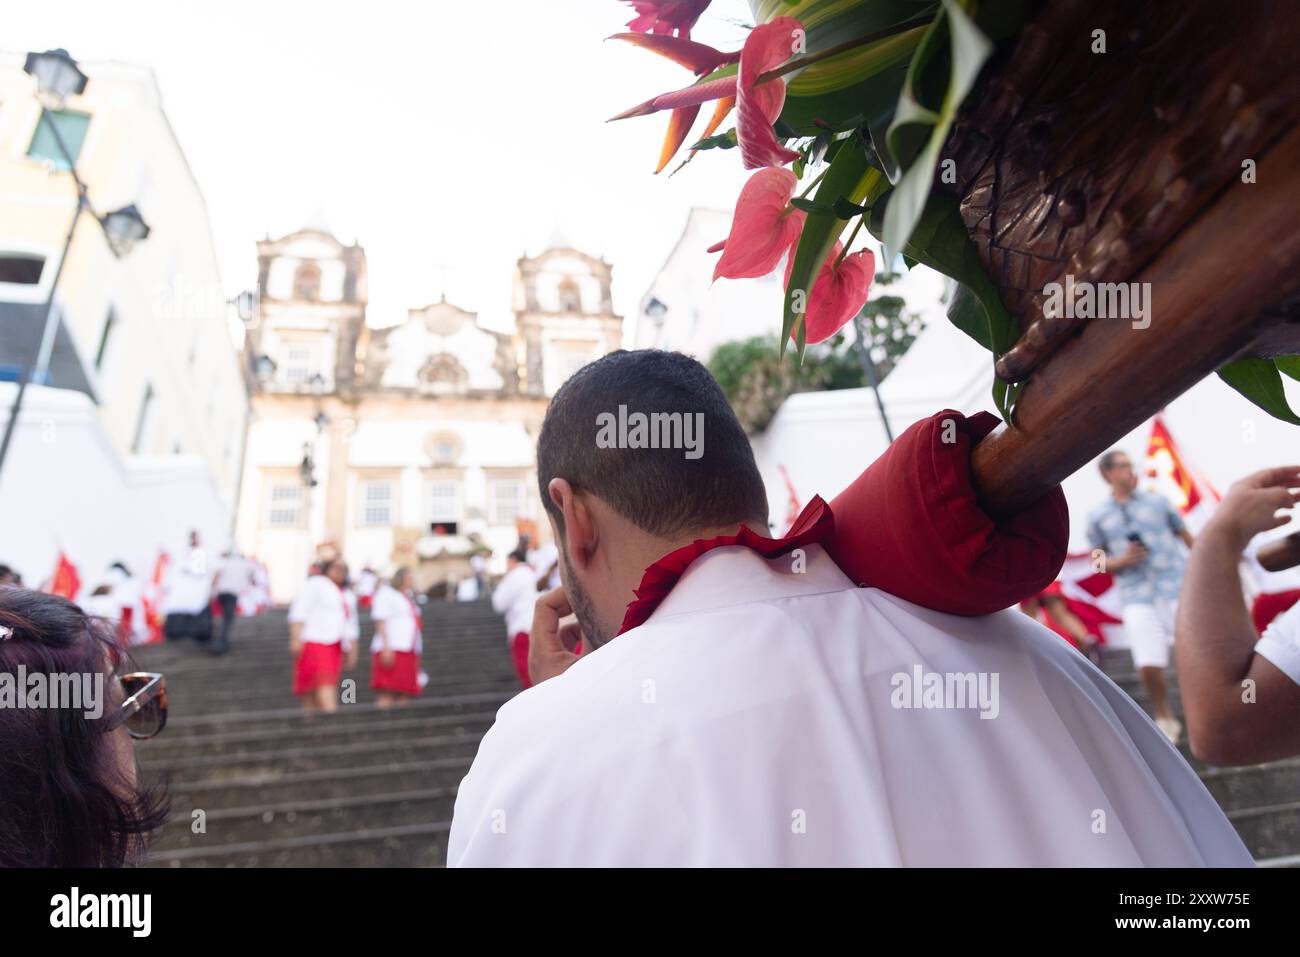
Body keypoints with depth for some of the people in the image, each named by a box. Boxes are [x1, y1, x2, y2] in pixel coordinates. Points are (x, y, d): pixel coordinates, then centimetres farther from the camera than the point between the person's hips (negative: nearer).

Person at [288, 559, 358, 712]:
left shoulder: (348, 596, 23)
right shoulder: (315, 584, 3)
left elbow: (351, 629, 25)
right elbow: (298, 612, -6)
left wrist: (352, 652, 19)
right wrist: (296, 639, -16)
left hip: (335, 648, 7)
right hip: (315, 643, -7)